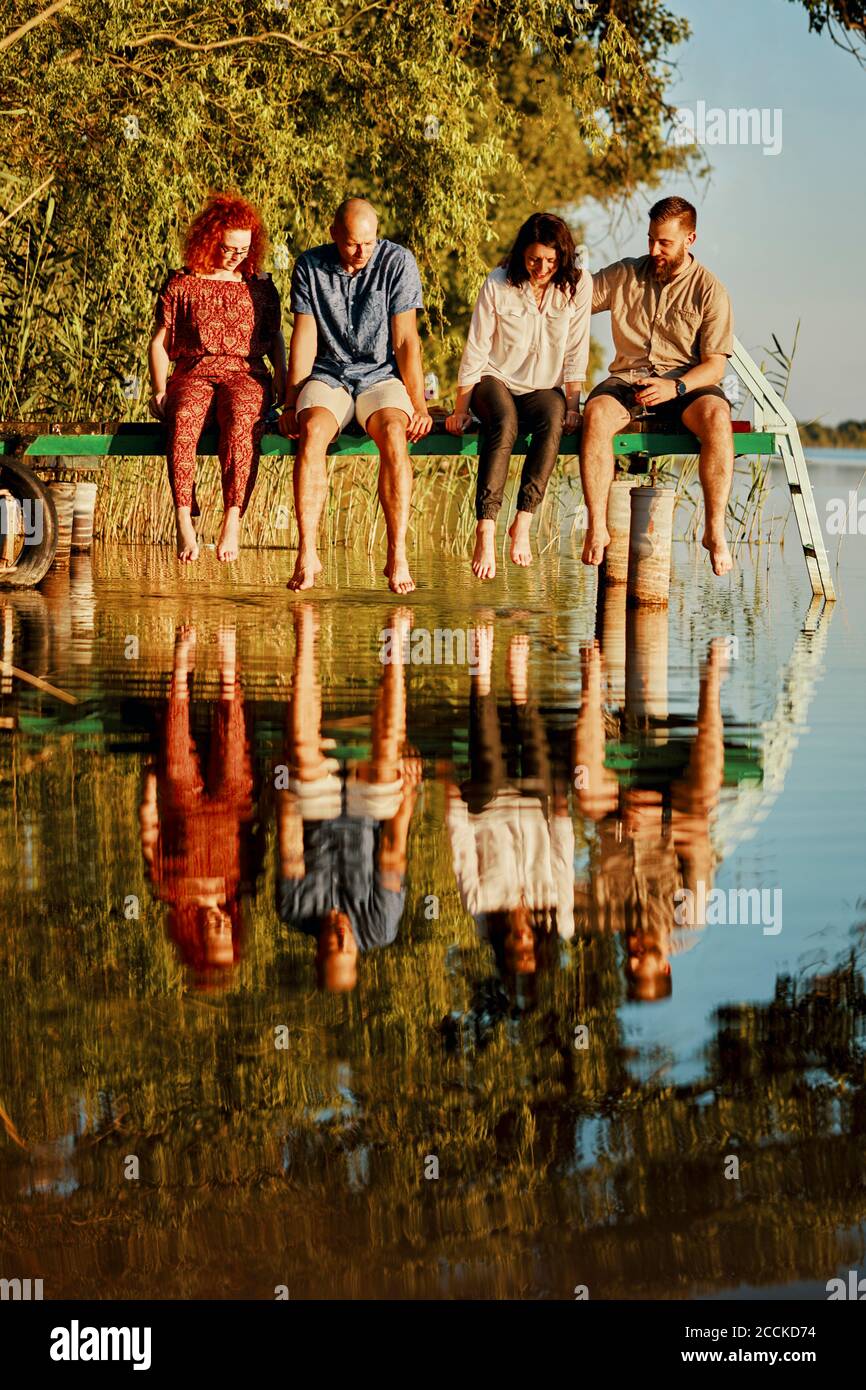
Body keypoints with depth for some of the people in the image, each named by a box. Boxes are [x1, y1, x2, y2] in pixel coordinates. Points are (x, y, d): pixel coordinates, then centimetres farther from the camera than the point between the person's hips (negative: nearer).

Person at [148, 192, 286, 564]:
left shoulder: (260, 286, 17)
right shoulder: (180, 284, 13)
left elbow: (275, 339, 24)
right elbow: (159, 342, 14)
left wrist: (282, 385, 8)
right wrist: (160, 390, 0)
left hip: (246, 375, 0)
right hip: (192, 375, 0)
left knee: (240, 418, -38)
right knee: (183, 419, -37)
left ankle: (233, 519, -43)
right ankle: (184, 523, -40)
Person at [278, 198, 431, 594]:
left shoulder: (398, 261, -3)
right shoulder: (310, 267, 3)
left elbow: (406, 339, -4)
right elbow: (304, 339, 3)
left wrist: (419, 405, -10)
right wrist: (291, 404, -4)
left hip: (381, 376, -1)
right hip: (328, 376, 1)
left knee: (394, 435, -33)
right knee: (312, 432, -32)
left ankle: (397, 555, -36)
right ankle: (307, 554, -35)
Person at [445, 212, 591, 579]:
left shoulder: (577, 286, -6)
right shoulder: (498, 285, -10)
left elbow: (575, 355, -3)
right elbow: (475, 352, -5)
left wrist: (573, 407, -10)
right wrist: (461, 410, -5)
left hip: (544, 388, 1)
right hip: (496, 381, -1)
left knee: (553, 418, -35)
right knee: (504, 422, -36)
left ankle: (523, 522, -35)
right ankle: (486, 531, -44)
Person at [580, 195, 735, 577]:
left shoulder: (709, 290, 2)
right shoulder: (624, 274, 11)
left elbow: (715, 365, -4)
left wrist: (675, 387, -24)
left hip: (685, 381, -2)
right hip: (627, 377, 2)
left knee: (716, 416, -37)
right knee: (597, 412, -34)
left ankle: (715, 530, -33)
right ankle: (596, 528, -35)